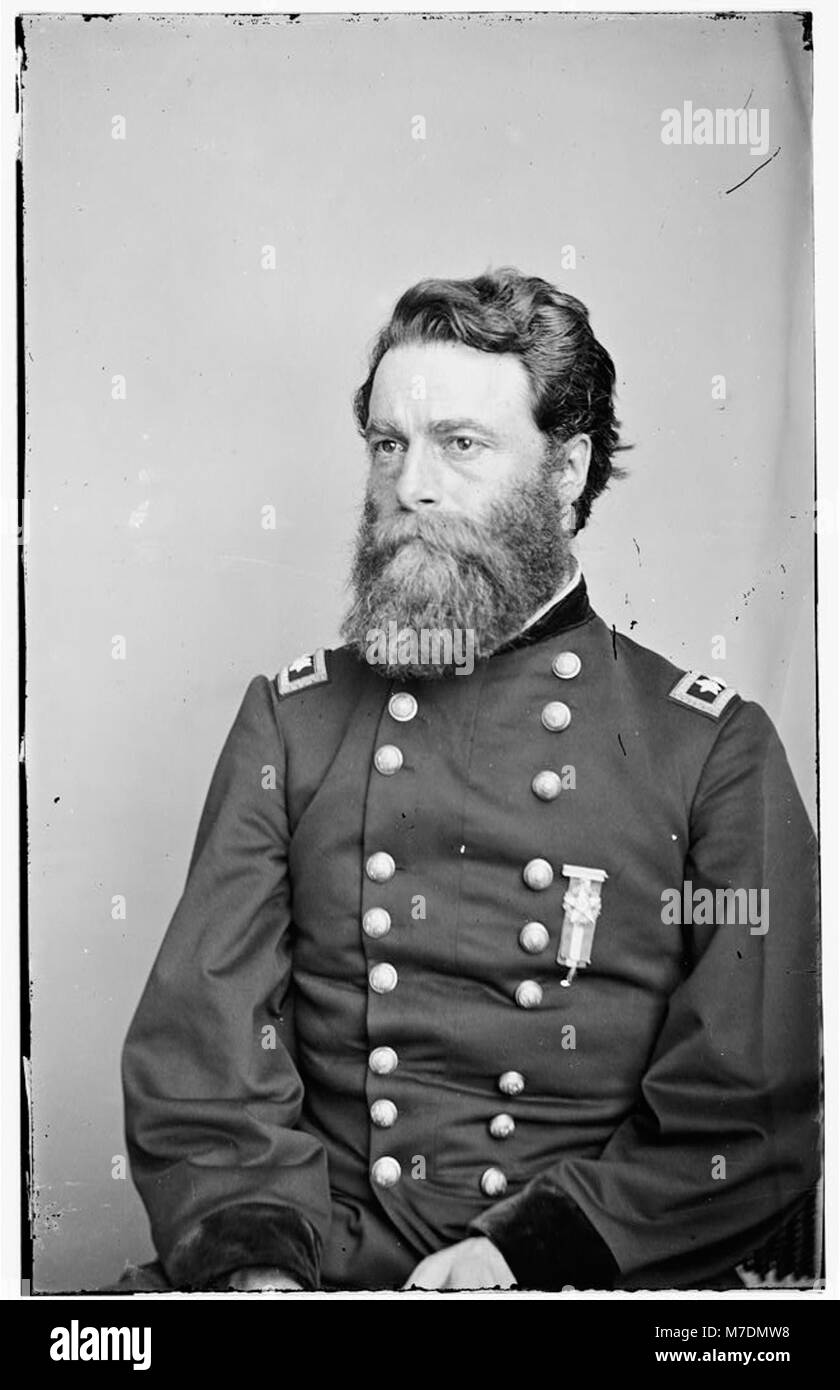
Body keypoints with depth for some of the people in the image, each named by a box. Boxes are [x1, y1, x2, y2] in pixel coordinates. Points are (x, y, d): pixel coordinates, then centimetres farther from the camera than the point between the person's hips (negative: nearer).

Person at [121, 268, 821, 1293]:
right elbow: (199, 1046, 1)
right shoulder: (287, 722, 6)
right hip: (328, 1262, 2)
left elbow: (757, 1109, -3)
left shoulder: (715, 750, 0)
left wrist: (533, 1248, -16)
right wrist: (252, 1256, -15)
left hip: (605, 1269, -1)